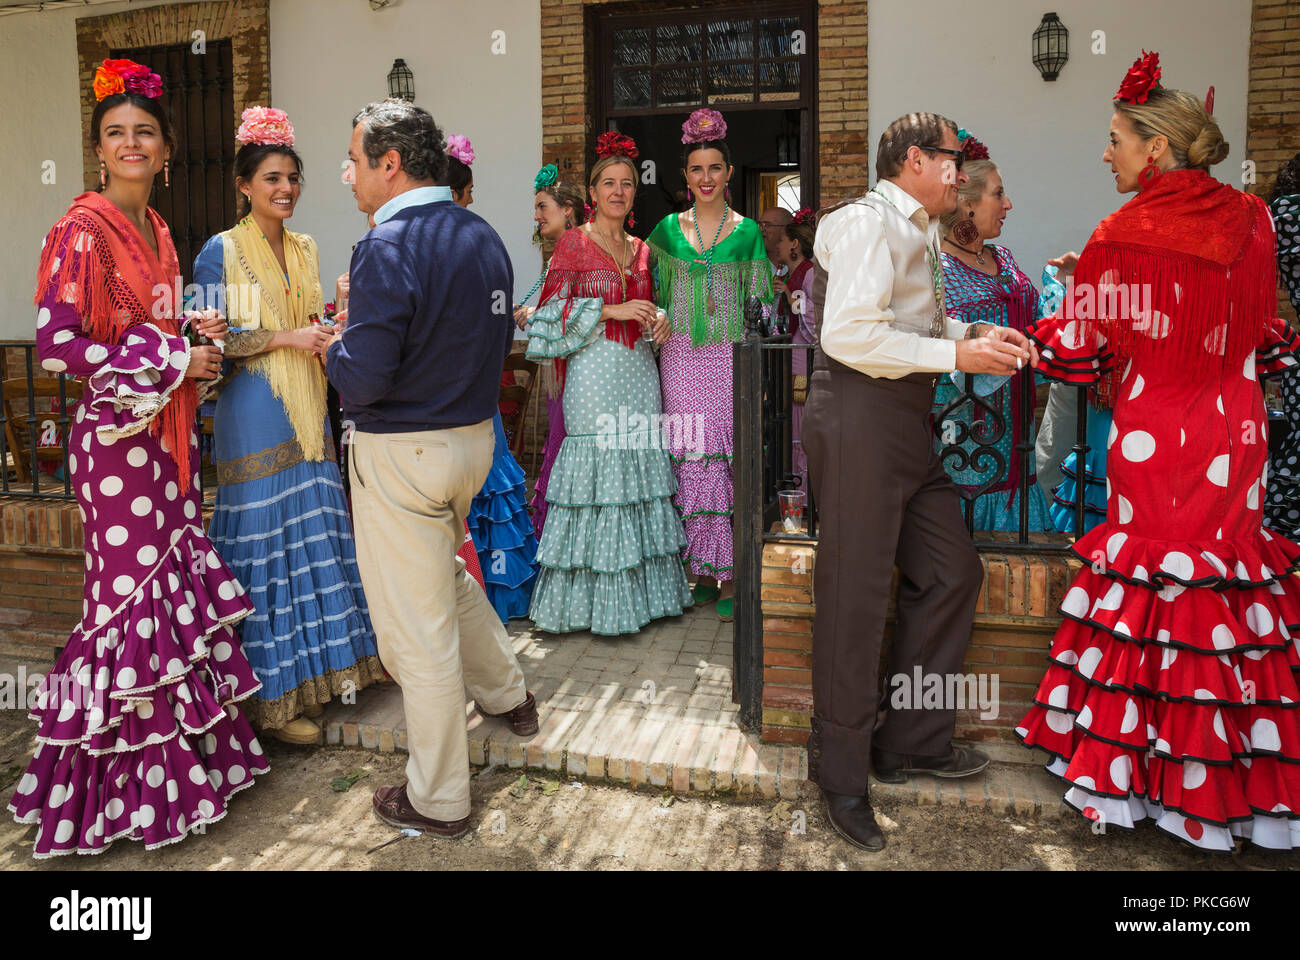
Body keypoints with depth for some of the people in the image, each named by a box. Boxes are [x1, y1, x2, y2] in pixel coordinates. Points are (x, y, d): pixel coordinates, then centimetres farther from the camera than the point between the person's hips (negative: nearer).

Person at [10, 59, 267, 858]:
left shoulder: (157, 229, 14)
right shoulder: (85, 229, -10)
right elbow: (57, 342, -17)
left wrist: (196, 337, 4)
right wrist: (173, 360, -14)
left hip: (171, 427, 8)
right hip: (118, 434, -8)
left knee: (182, 587, 11)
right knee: (134, 594, -2)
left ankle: (189, 749, 24)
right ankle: (131, 783, 13)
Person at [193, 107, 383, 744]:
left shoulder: (306, 249, 14)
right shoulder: (220, 251, -5)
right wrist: (285, 338, -16)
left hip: (308, 415, 6)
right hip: (254, 419, -6)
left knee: (315, 537, 9)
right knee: (267, 543, -2)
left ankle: (319, 661, 22)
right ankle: (271, 694, 8)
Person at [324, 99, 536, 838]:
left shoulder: (390, 246, -19)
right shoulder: (484, 237, 5)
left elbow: (361, 381, -23)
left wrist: (336, 346, -3)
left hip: (403, 452, -8)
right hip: (475, 436, 8)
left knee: (416, 625, 4)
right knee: (446, 571, 31)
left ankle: (438, 799, 19)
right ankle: (506, 694, 46)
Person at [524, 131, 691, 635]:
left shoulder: (640, 249, 17)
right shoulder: (573, 242, 0)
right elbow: (553, 311, -5)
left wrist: (658, 319, 2)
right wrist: (609, 310, -14)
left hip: (639, 369, 6)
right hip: (595, 371, -6)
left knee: (642, 464, 6)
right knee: (598, 467, -6)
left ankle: (645, 588, 16)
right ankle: (595, 601, 4)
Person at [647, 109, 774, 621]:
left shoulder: (747, 231, 7)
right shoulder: (667, 229, 11)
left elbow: (760, 301, 6)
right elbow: (655, 295, 17)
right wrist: (657, 330, 4)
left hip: (731, 356, -1)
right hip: (681, 358, 2)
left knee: (730, 457, -5)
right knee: (691, 459, -2)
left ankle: (730, 577, 2)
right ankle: (704, 570, 9)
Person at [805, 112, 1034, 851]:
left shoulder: (921, 233, 21)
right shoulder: (868, 223, -10)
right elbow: (850, 334, -22)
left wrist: (974, 333, 9)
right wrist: (957, 354, -17)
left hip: (910, 425, 10)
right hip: (859, 422, -10)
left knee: (952, 573, 13)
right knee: (856, 597, -3)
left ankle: (914, 741, 28)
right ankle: (842, 772, 12)